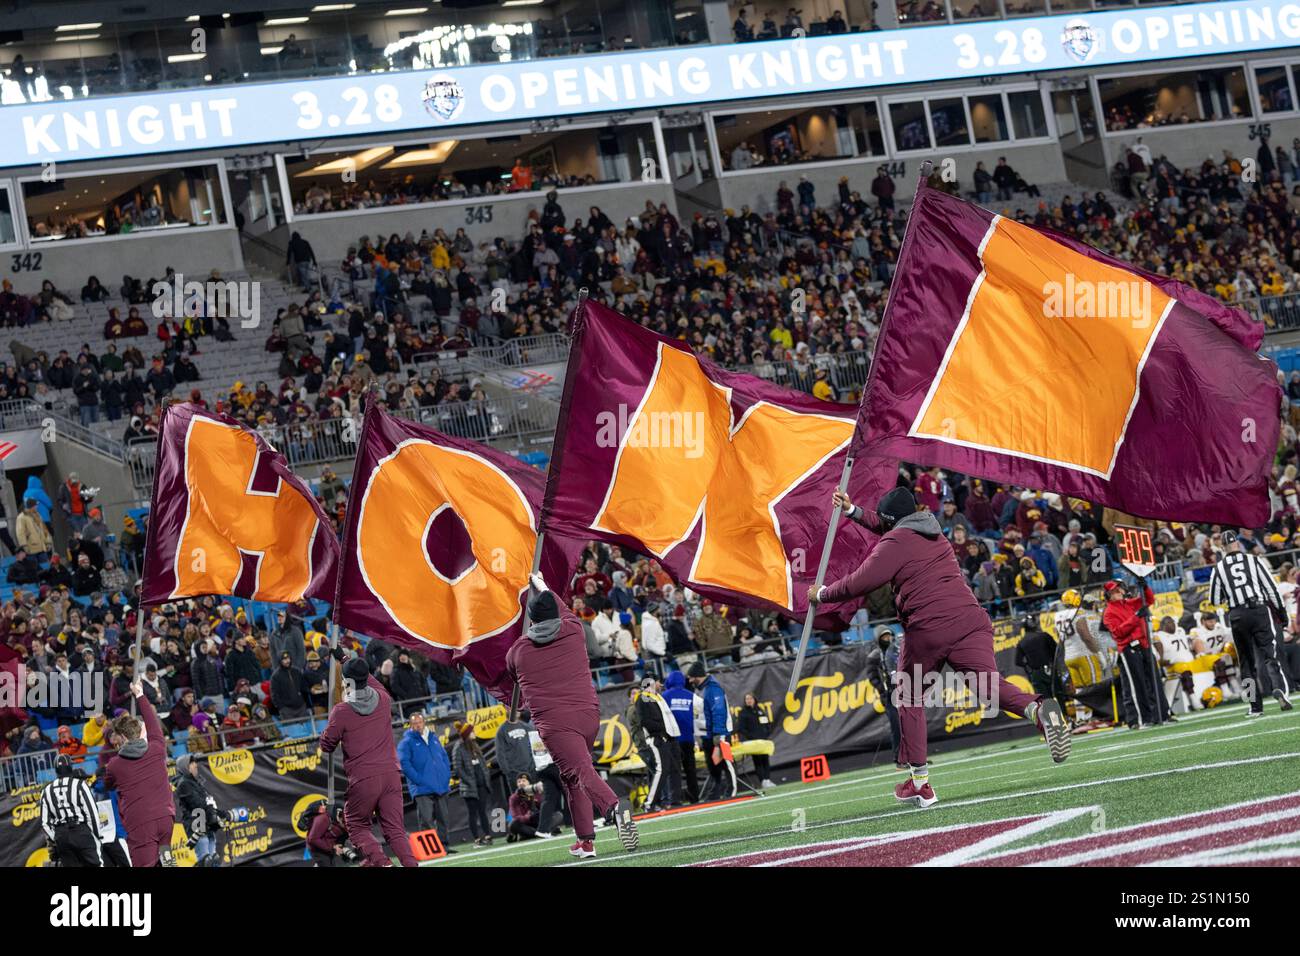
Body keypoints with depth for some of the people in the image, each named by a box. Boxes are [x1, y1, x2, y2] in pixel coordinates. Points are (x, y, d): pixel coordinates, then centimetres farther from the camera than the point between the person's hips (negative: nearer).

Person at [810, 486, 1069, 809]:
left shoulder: (893, 544, 2)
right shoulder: (930, 530, 24)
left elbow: (858, 584, 2)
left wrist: (822, 594, 19)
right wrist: (853, 511, 47)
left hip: (926, 631, -5)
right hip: (970, 620, 5)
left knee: (909, 697, 14)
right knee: (991, 684, -12)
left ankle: (919, 782, 12)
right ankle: (1038, 709, -46)